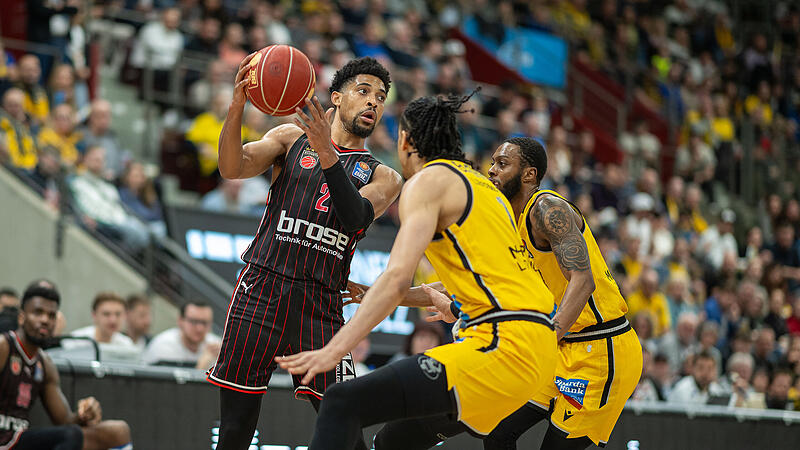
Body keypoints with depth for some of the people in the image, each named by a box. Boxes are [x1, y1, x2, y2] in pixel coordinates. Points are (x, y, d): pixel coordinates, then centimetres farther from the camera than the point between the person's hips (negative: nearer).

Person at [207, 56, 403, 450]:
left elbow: (355, 217, -8)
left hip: (320, 309, 1)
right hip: (261, 291, -1)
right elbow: (232, 168, -4)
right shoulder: (292, 138, 12)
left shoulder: (383, 177, 13)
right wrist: (237, 108, -22)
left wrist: (328, 158, -23)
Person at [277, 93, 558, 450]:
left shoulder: (427, 182, -1)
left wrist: (334, 349, -22)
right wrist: (455, 306, 52)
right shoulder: (480, 184, 25)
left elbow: (398, 277, -16)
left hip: (502, 348, -9)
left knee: (343, 404, -17)